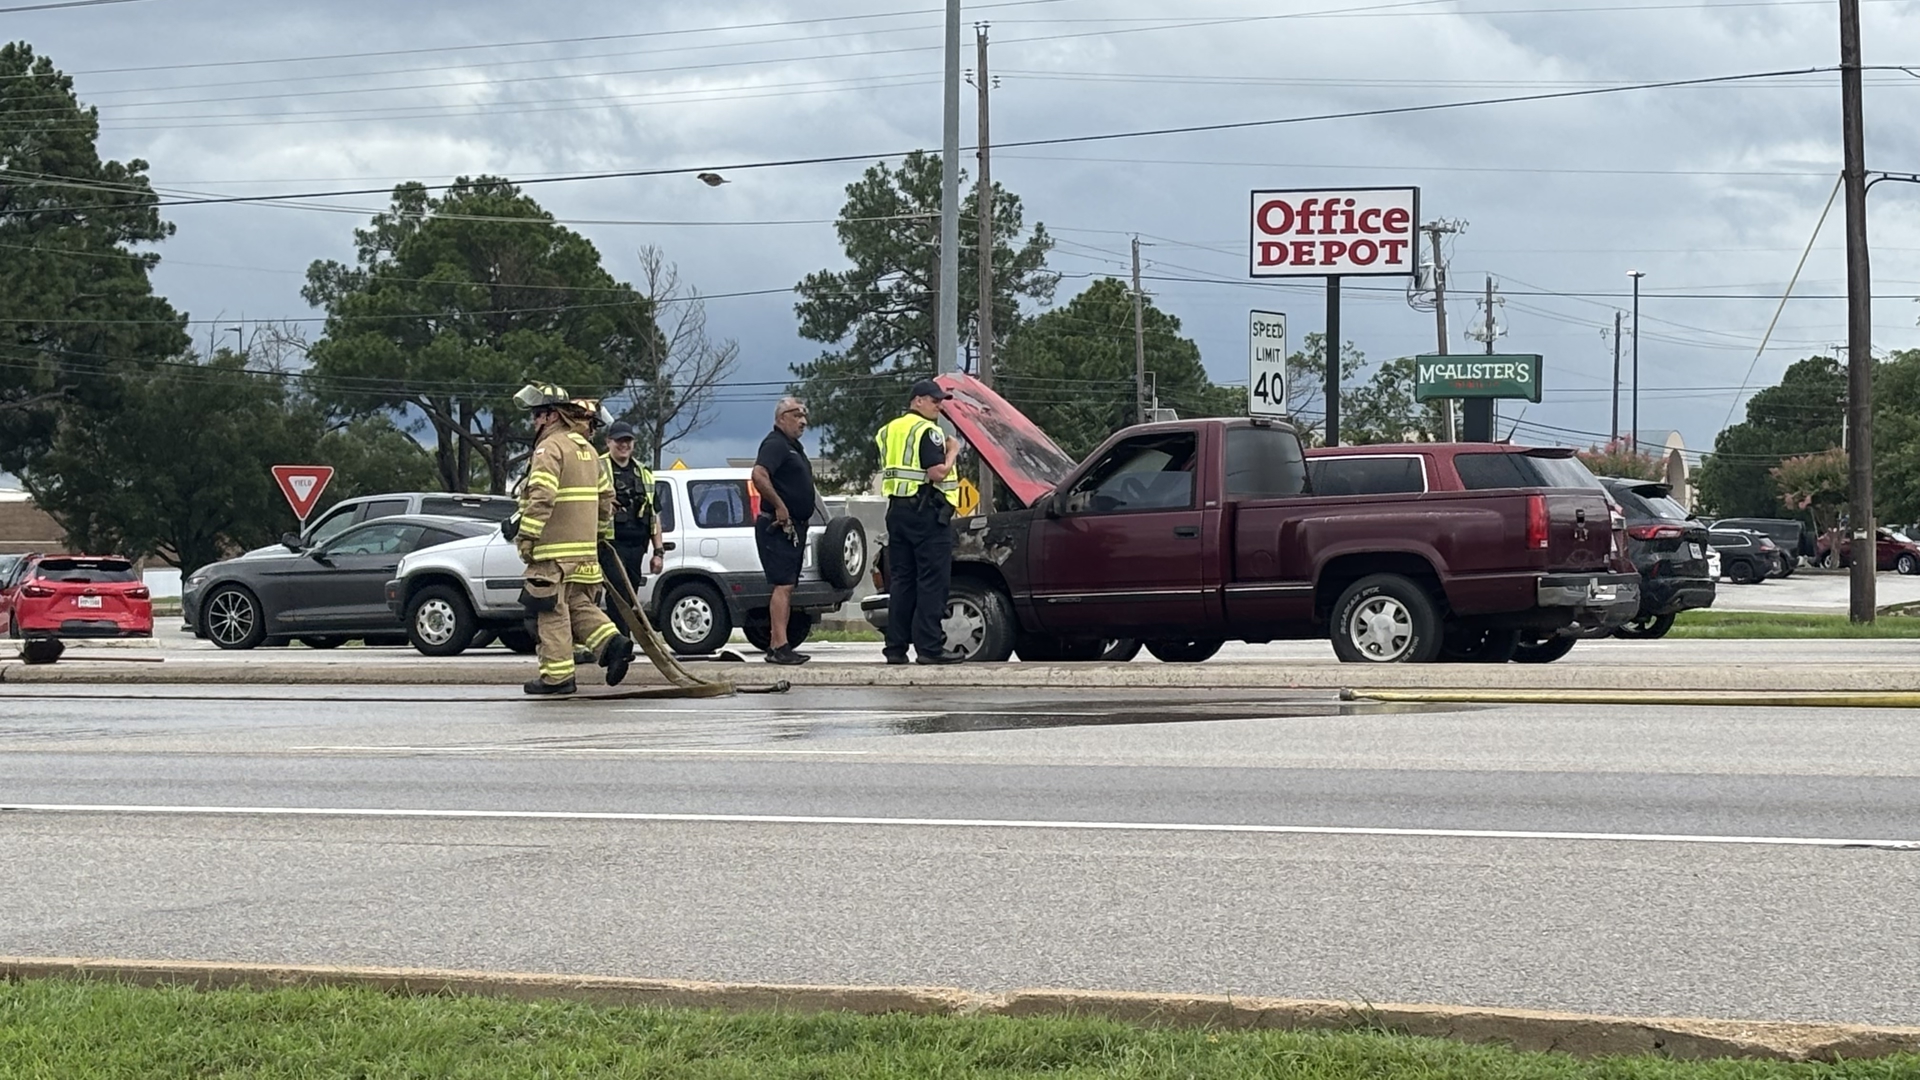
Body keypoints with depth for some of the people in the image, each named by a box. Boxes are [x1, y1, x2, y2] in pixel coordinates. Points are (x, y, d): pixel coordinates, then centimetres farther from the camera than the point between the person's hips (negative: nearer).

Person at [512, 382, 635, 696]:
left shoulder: (550, 447, -10)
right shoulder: (586, 449, 18)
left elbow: (541, 497, -21)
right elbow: (606, 495, 22)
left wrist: (526, 537, -19)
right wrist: (603, 534, 28)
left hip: (555, 549, -9)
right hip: (585, 548, 9)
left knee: (552, 610, -3)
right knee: (579, 604, 14)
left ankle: (557, 675, -2)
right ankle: (612, 643, -5)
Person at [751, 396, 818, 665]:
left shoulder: (793, 447, 20)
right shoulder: (775, 444, -13)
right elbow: (759, 476, -29)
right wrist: (780, 507, -25)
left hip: (794, 528, 11)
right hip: (778, 527, -11)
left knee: (786, 587, 11)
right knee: (784, 585, -16)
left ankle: (775, 645, 14)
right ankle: (780, 646, -21)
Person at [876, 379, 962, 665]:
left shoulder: (888, 431, 17)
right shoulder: (927, 431, -11)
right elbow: (937, 472, -20)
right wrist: (952, 452, -4)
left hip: (897, 509, 8)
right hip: (927, 511, -8)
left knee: (900, 580, 10)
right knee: (932, 582, -6)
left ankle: (896, 647, 9)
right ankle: (929, 647, -9)